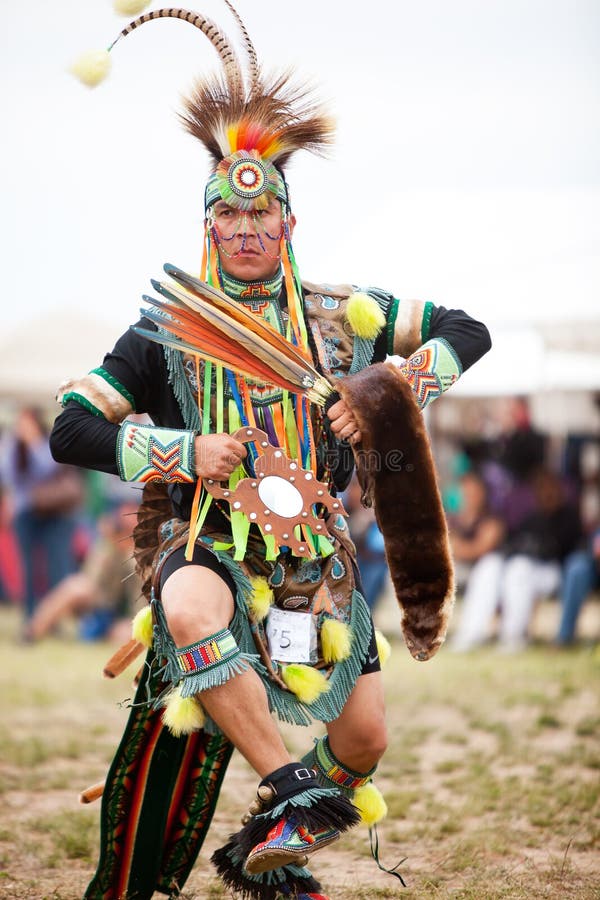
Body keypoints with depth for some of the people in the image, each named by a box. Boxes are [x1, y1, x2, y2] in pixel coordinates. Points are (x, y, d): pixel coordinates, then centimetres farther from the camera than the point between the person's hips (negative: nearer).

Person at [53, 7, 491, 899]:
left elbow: (465, 333, 8)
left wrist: (388, 391, -10)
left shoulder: (338, 317, 6)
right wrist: (183, 453, -16)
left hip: (315, 548, 3)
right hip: (208, 542, -3)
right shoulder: (169, 332, 1)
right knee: (190, 612, -40)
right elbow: (72, 429, -3)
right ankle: (284, 785, -34)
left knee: (365, 739, -4)